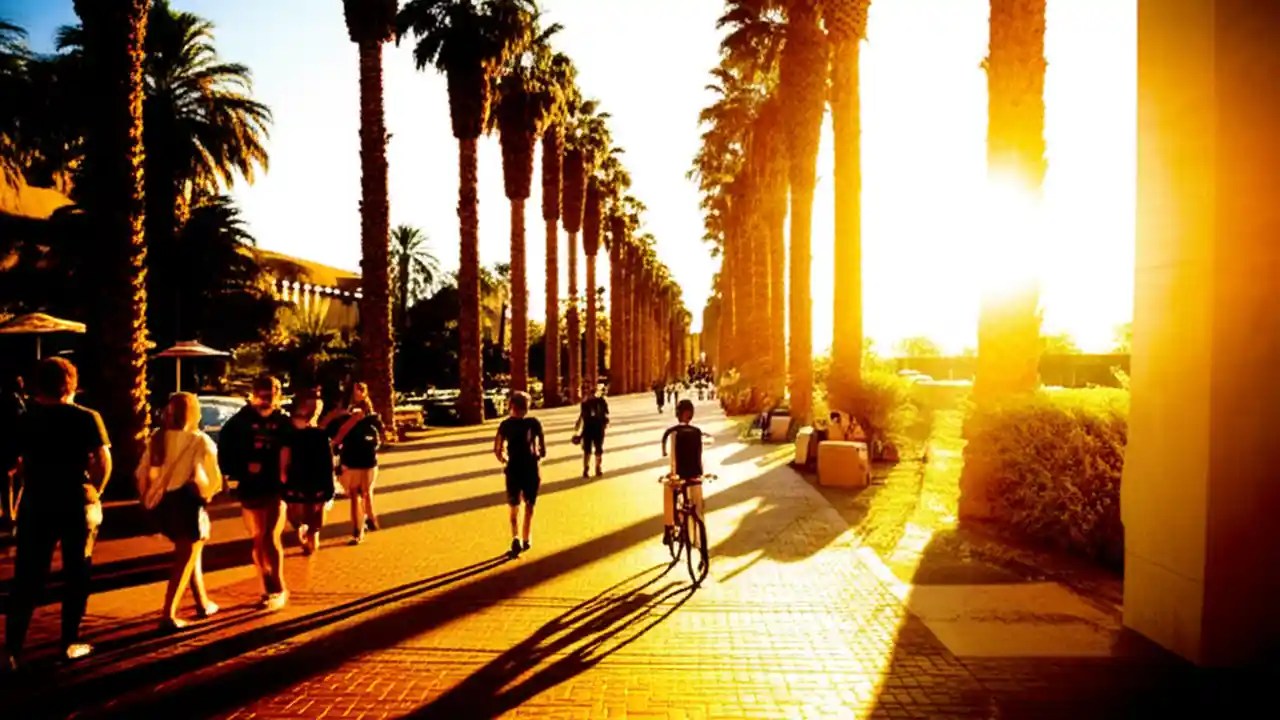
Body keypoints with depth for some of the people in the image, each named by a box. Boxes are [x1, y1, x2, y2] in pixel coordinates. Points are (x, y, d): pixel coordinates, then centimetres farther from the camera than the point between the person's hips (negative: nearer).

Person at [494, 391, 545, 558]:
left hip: (513, 469, 1)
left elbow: (497, 450, -3)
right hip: (530, 468, -1)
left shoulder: (506, 424, -1)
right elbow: (543, 451, -7)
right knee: (529, 506, 17)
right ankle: (526, 540, 24)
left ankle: (516, 538, -6)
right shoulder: (534, 423, -6)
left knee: (514, 507, 13)